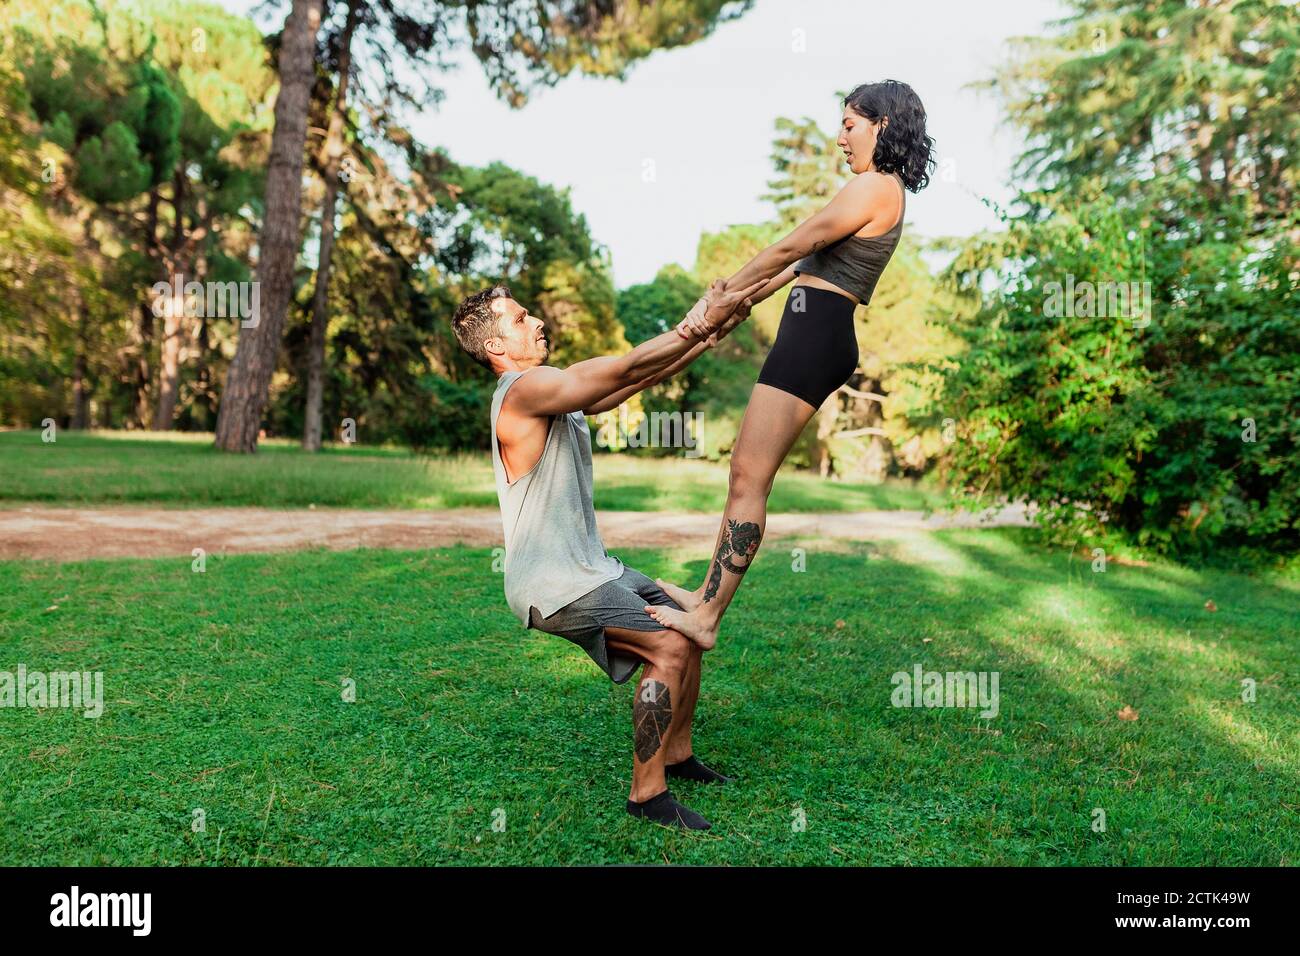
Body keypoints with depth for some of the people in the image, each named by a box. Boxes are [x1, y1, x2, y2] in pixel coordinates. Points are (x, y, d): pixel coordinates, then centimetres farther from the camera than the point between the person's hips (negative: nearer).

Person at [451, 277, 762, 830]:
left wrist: (708, 336, 1)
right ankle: (647, 792, -6)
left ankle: (677, 753, 29)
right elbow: (631, 368, -21)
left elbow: (643, 379, 10)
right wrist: (702, 322, -13)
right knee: (669, 646, -19)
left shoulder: (553, 391, 12)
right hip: (551, 586, -10)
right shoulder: (525, 388, -18)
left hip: (587, 566, 10)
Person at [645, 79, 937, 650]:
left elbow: (788, 250, -7)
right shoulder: (884, 193, 24)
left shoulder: (872, 186, -8)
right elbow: (802, 265, 21)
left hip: (815, 334, -10)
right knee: (745, 470, 12)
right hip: (816, 334, 10)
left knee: (749, 479, -10)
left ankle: (706, 619, -6)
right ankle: (708, 594, 19)